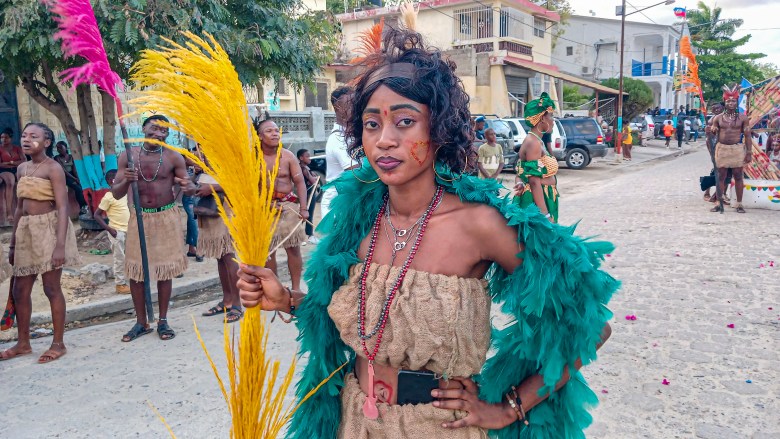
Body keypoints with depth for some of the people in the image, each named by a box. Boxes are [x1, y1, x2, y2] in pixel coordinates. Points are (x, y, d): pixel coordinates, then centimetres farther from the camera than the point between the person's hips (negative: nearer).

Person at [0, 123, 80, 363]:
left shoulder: (53, 168, -9)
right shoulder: (22, 168, 14)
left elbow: (63, 208, -15)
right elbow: (19, 207, 19)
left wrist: (60, 244, -23)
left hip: (49, 228, -7)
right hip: (26, 230, 8)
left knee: (51, 287, -2)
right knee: (20, 290, 10)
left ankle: (58, 343, 9)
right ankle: (23, 343, 24)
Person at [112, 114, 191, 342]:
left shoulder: (173, 157, -5)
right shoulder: (128, 156, -1)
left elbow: (188, 184, 1)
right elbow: (116, 193, 1)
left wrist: (185, 184, -23)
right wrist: (126, 180, -20)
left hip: (166, 217, -1)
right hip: (138, 218, 2)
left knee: (165, 269, 6)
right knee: (135, 270, 4)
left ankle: (163, 321, 19)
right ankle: (141, 323, 20)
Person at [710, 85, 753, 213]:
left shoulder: (743, 118, 2)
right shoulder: (718, 118, 6)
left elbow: (748, 136, 3)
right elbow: (713, 134, 11)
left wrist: (749, 153, -3)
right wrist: (710, 132, -15)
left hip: (737, 149, -1)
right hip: (721, 148, 1)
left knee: (738, 176, 3)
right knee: (721, 176, 4)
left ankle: (739, 204, 9)